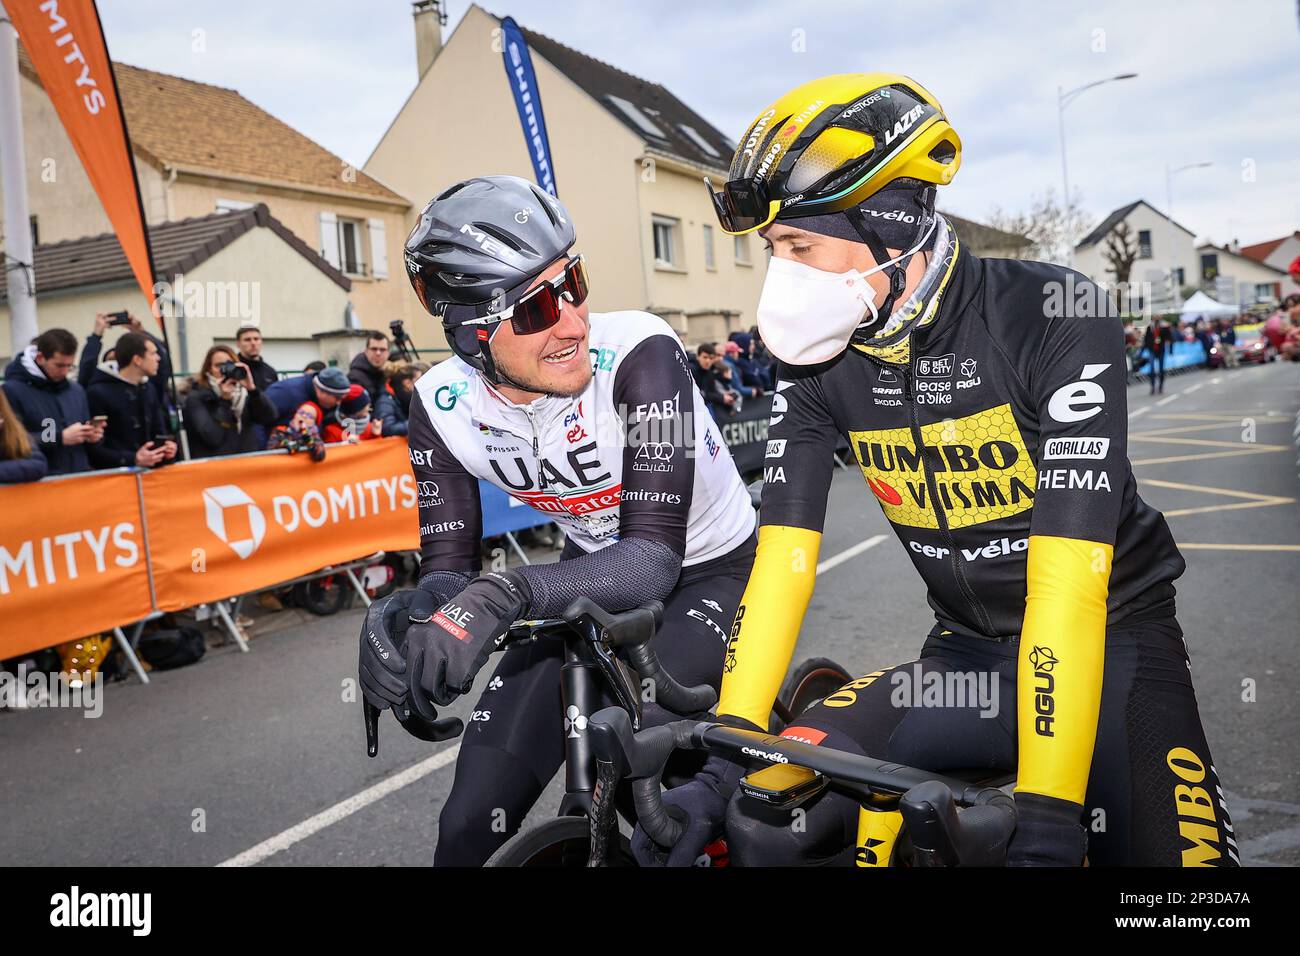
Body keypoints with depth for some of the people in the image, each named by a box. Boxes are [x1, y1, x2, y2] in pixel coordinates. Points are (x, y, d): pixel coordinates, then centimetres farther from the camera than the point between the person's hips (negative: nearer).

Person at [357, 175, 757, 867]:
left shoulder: (640, 354, -32)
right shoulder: (443, 406, -17)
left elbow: (655, 555, -36)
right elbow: (449, 566, -13)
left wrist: (505, 593, -52)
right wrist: (400, 617, -37)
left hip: (708, 572, -3)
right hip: (593, 572, 4)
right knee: (471, 824, -1)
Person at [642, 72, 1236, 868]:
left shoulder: (1054, 318, -21)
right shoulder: (818, 361, -8)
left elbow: (1067, 584, -28)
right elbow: (784, 559, -12)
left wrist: (1047, 827, -30)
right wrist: (725, 757, -19)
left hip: (1112, 635, -2)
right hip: (968, 651, 3)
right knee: (775, 817, -16)